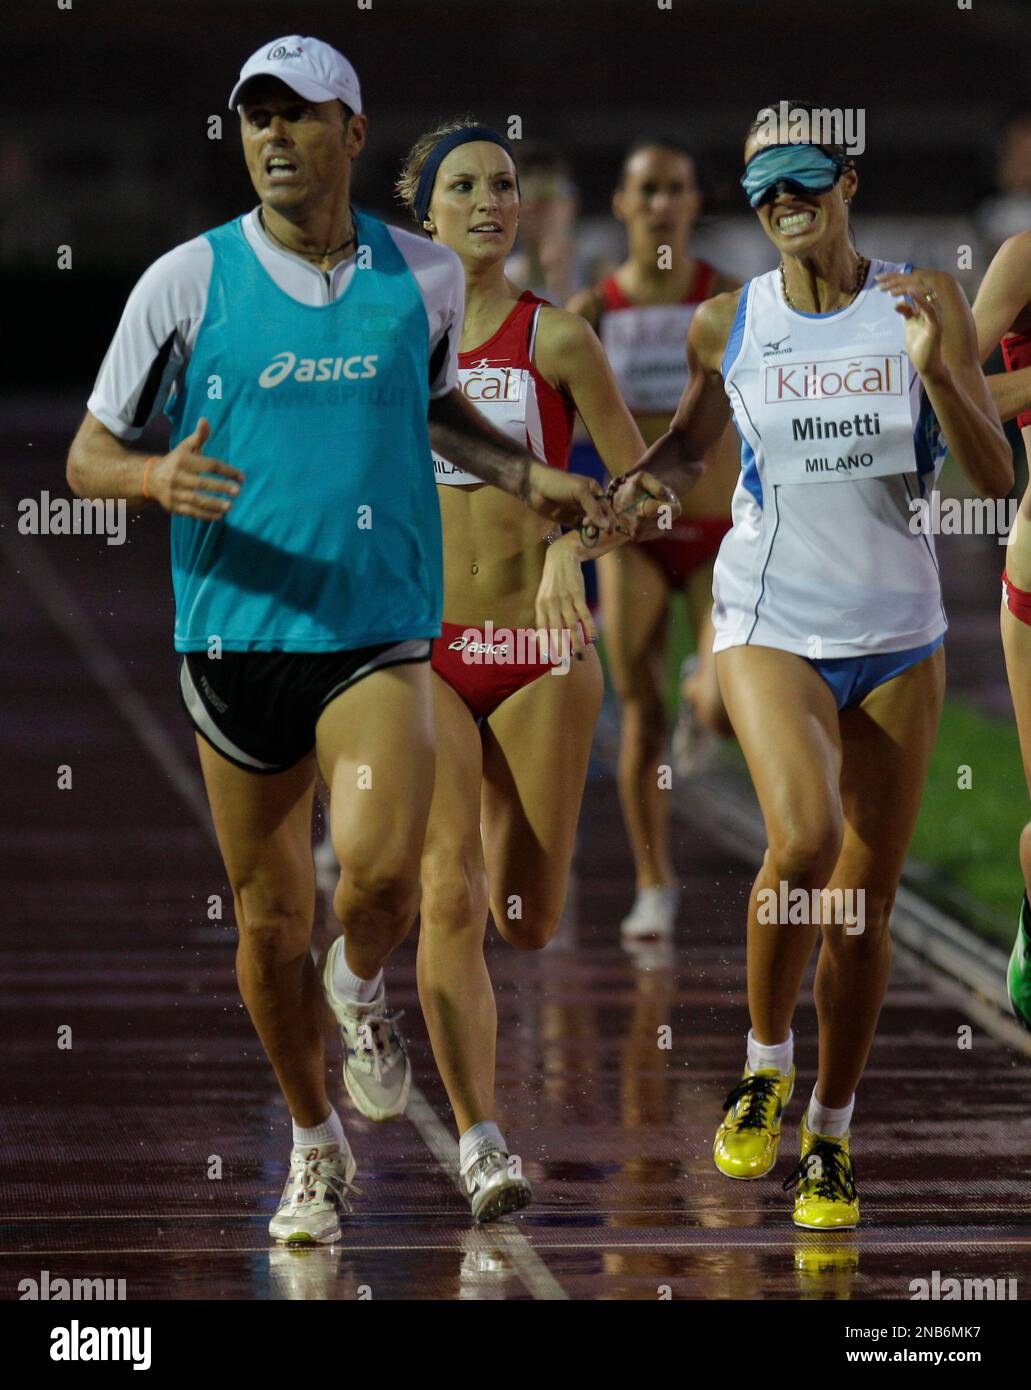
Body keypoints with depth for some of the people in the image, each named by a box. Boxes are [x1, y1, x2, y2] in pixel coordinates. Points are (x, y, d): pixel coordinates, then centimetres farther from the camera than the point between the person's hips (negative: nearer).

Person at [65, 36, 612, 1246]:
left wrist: (527, 476, 9)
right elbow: (87, 456, 2)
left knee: (380, 870, -23)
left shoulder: (424, 277, 4)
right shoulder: (187, 282, -3)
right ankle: (314, 1148, 30)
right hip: (234, 635, 0)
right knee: (270, 919, 7)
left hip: (380, 633, 0)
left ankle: (360, 993, 13)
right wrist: (157, 478, -20)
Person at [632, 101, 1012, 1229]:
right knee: (804, 842, -25)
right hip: (771, 621, -1)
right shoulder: (728, 326, 1)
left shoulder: (923, 304, -2)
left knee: (864, 901, 5)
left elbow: (996, 477, -6)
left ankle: (830, 1135, 21)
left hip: (898, 634, 1)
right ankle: (766, 1067, -2)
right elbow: (688, 446, 21)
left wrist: (934, 368, -20)